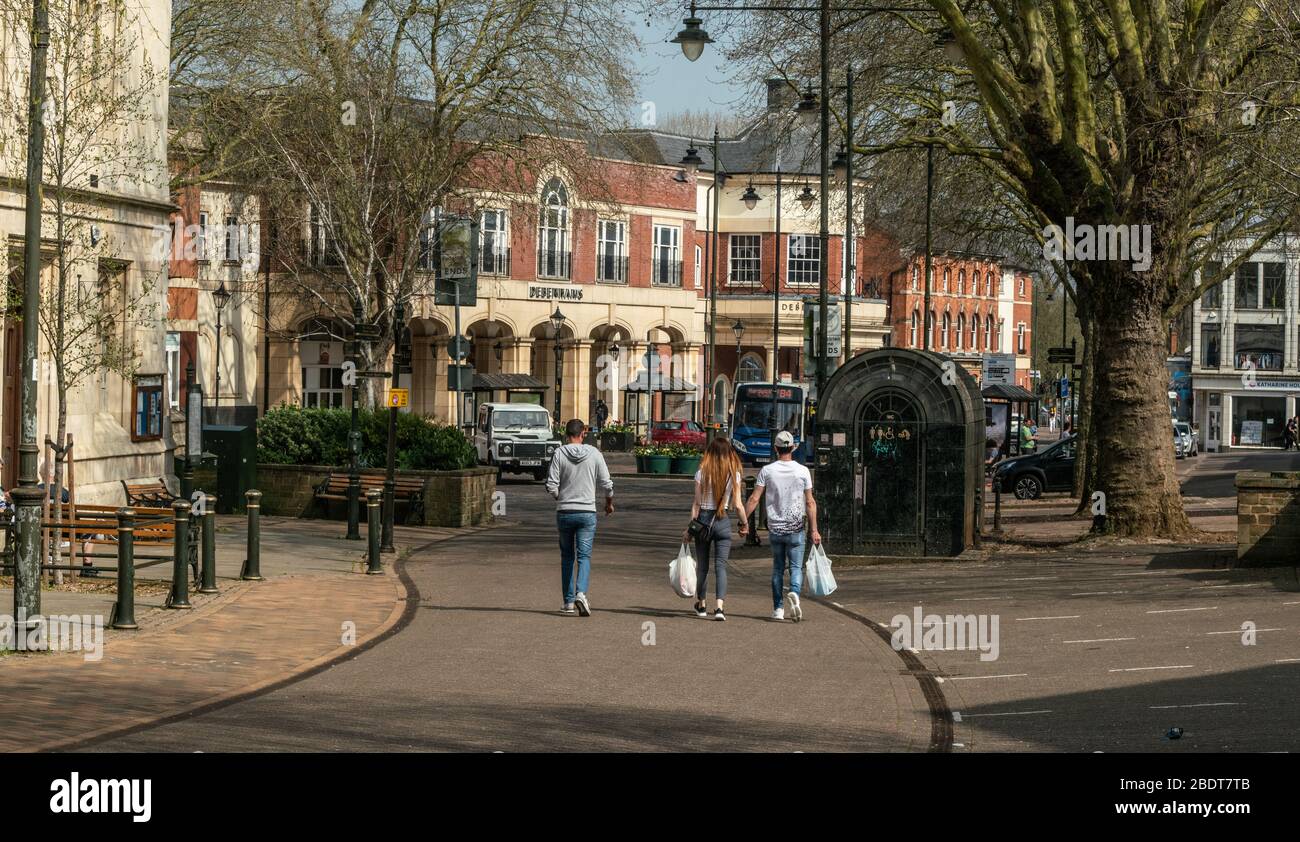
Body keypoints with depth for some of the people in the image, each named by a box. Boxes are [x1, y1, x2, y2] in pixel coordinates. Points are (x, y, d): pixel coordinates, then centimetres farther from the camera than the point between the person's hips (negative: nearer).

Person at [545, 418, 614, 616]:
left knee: (567, 557, 12)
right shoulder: (594, 454, -3)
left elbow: (551, 485, -9)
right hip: (587, 512, 0)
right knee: (584, 556, -1)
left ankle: (569, 602, 14)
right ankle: (581, 593, -24)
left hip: (564, 512, 0)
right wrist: (609, 503, 19)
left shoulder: (559, 454, -6)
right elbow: (606, 483, 0)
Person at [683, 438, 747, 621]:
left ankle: (701, 605, 27)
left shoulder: (702, 473, -4)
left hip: (703, 519, 0)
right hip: (723, 521, 0)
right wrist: (745, 523, 12)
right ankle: (719, 607, -16)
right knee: (721, 566, 0)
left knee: (702, 566, 14)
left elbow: (697, 503, -4)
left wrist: (690, 527, 0)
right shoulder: (734, 475, -2)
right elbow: (738, 504, -3)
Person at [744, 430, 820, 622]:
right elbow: (810, 503, -3)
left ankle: (778, 609, 12)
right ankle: (794, 593, -25)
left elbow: (754, 499, -5)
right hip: (796, 529, -1)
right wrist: (814, 530, 0)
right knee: (796, 567, 4)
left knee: (778, 569, 13)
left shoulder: (767, 470, -3)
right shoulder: (802, 471, -3)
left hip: (775, 528, 1)